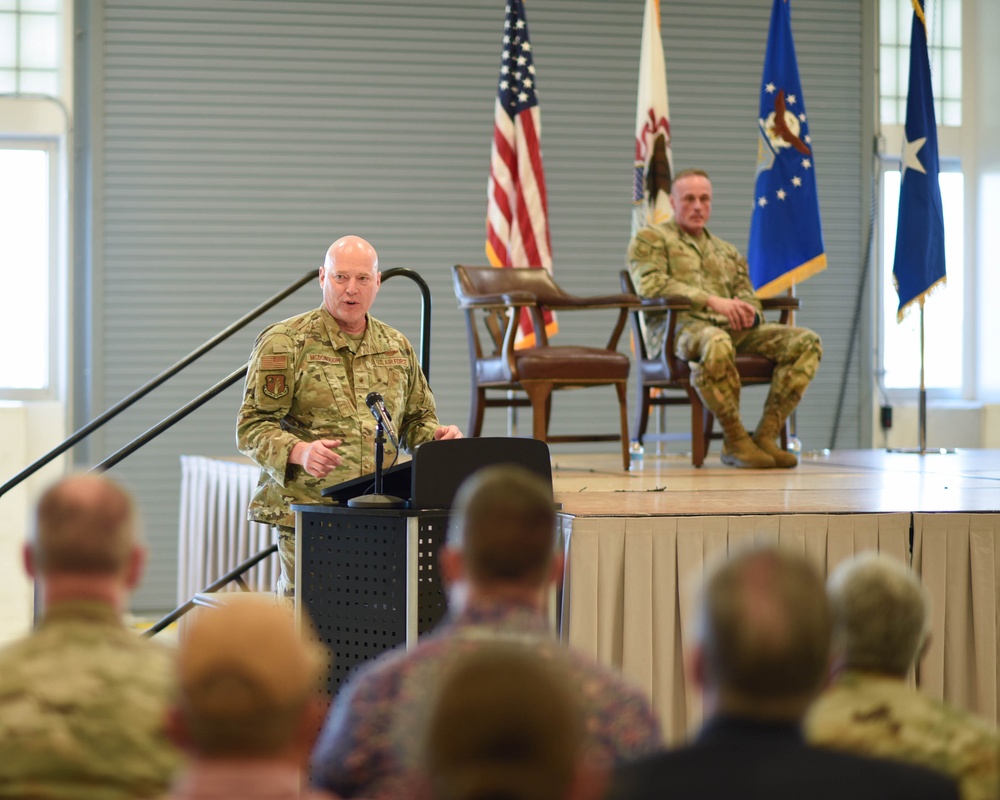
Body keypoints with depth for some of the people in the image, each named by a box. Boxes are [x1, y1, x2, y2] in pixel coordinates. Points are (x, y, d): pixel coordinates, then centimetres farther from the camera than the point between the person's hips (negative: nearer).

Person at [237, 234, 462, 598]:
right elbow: (252, 425, -3)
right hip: (305, 512, -4)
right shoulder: (284, 342, 1)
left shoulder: (396, 347, 18)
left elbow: (417, 418, 28)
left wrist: (437, 435, 4)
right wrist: (299, 451, -22)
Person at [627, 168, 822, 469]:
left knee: (805, 341, -15)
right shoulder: (650, 238, 13)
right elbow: (651, 285, -6)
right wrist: (711, 301, -17)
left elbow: (747, 297, 23)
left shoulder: (728, 252, 33)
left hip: (731, 328, 6)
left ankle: (766, 436, -19)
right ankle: (735, 441, -27)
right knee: (715, 343, -43)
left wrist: (749, 314, -5)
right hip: (676, 327, -6)